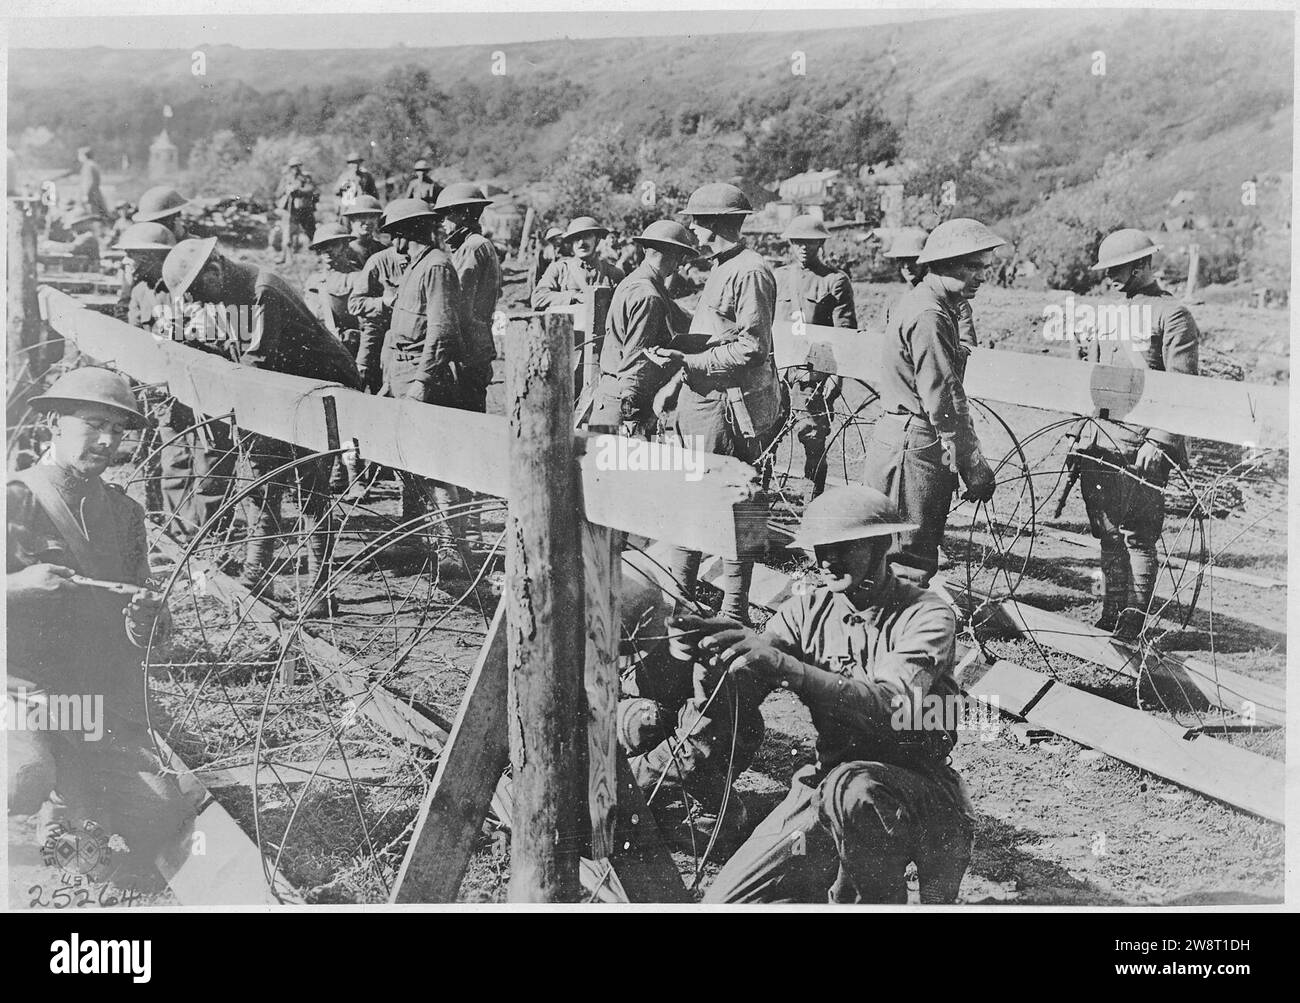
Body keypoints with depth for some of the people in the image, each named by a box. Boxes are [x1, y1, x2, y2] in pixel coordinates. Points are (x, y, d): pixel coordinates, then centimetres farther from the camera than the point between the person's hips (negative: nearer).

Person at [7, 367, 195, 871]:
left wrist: (146, 617, -6)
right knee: (26, 782, -36)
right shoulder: (15, 499, -3)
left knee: (163, 829, -9)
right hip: (23, 694, -5)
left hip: (108, 711, 5)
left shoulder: (123, 512, 14)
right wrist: (18, 585, -23)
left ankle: (69, 798, 18)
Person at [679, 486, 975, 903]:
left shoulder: (925, 615, -12)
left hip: (919, 792, -4)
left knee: (852, 787, -38)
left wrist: (785, 667, -43)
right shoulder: (808, 610, 3)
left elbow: (893, 706, -30)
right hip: (826, 782, 4)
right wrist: (723, 644, -34)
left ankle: (877, 899, -11)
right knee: (724, 901, -9)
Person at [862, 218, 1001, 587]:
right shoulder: (929, 317, -18)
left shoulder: (924, 303, 16)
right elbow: (943, 400, -22)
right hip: (914, 445, -11)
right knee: (911, 566, -7)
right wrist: (974, 466, -19)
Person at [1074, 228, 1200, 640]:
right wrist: (1085, 433, 19)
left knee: (1138, 536, -4)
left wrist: (1158, 440, -19)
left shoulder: (1173, 316, -5)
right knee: (1108, 534, 9)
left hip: (1143, 448, -7)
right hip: (1100, 443, 7)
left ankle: (1132, 624, 2)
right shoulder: (1108, 314, 18)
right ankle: (1108, 618, 16)